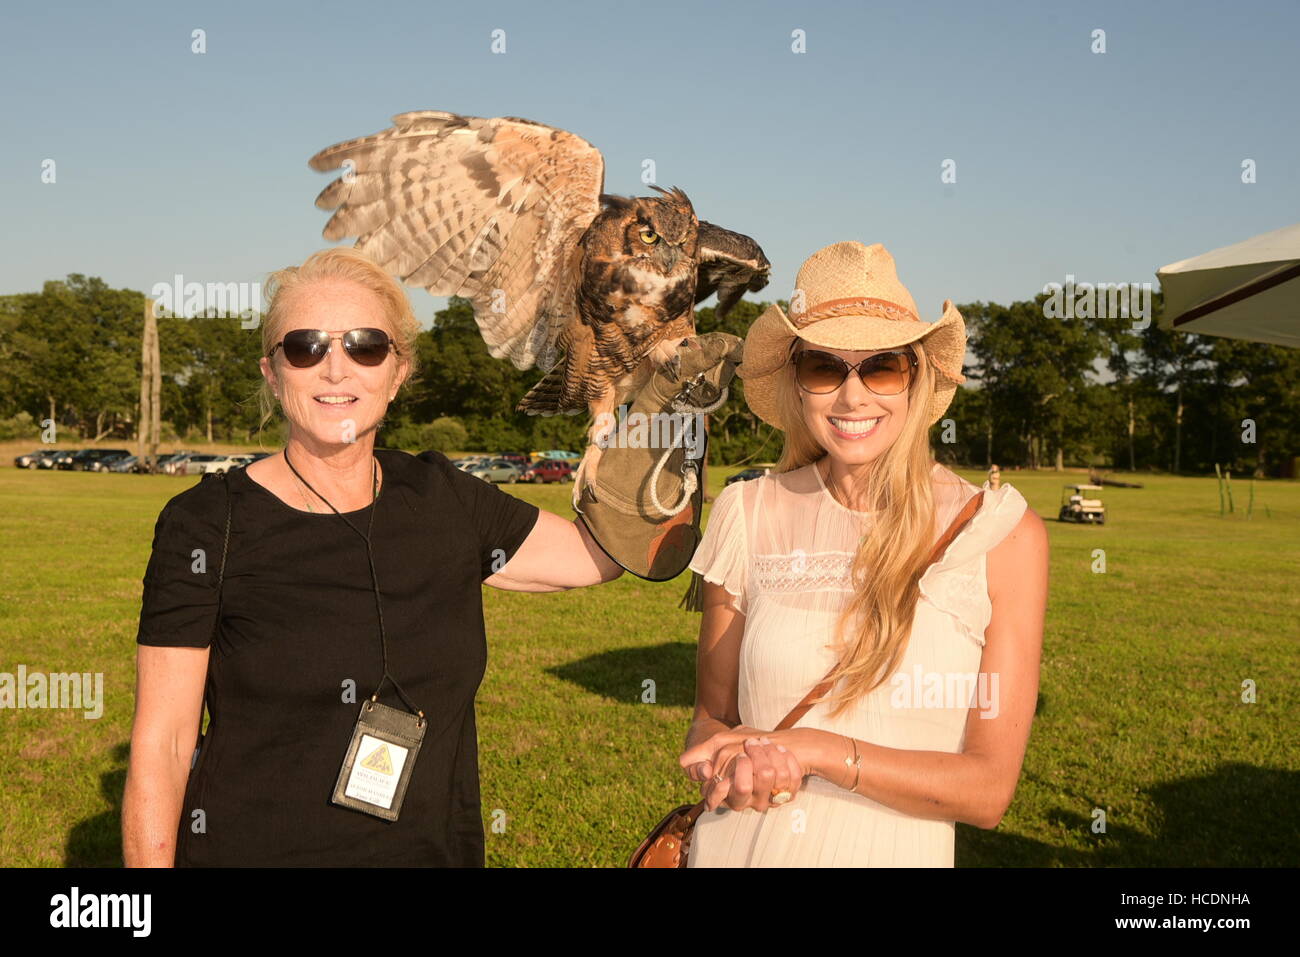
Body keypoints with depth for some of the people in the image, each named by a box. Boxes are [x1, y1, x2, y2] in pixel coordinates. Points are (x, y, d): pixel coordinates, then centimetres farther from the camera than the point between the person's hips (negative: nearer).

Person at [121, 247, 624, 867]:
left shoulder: (443, 503, -1)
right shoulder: (206, 526, -11)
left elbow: (606, 547, 5)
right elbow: (160, 747, -10)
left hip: (439, 848, 4)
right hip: (251, 849, -3)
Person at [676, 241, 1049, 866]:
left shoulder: (1004, 534, -12)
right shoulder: (748, 515, -7)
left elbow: (988, 789, -11)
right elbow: (712, 716, 2)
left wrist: (817, 750, -22)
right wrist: (730, 760, -19)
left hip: (897, 852, -1)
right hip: (736, 847, 1)